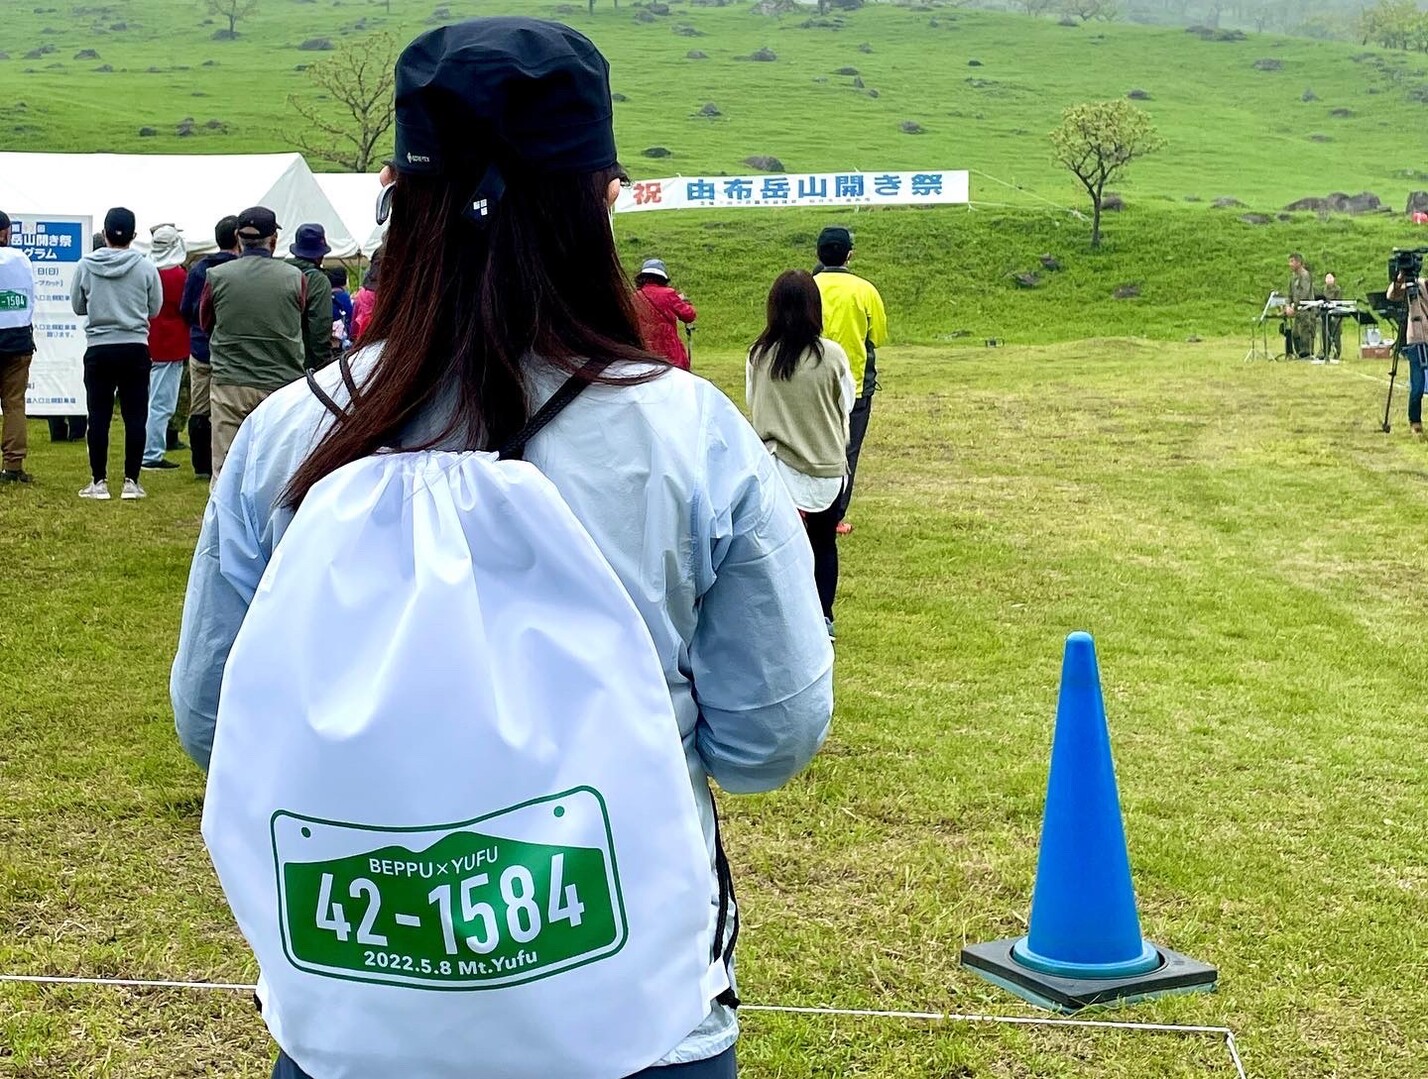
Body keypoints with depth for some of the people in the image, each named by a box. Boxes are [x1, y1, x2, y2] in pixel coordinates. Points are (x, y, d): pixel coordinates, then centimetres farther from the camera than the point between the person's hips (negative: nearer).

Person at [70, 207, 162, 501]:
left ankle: (99, 482, 7)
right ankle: (131, 482, 4)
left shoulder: (86, 265, -3)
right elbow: (155, 309, 4)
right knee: (135, 416, 5)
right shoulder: (146, 267, -6)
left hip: (98, 349, 1)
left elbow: (77, 306, 8)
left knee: (99, 416, 5)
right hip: (135, 348, 0)